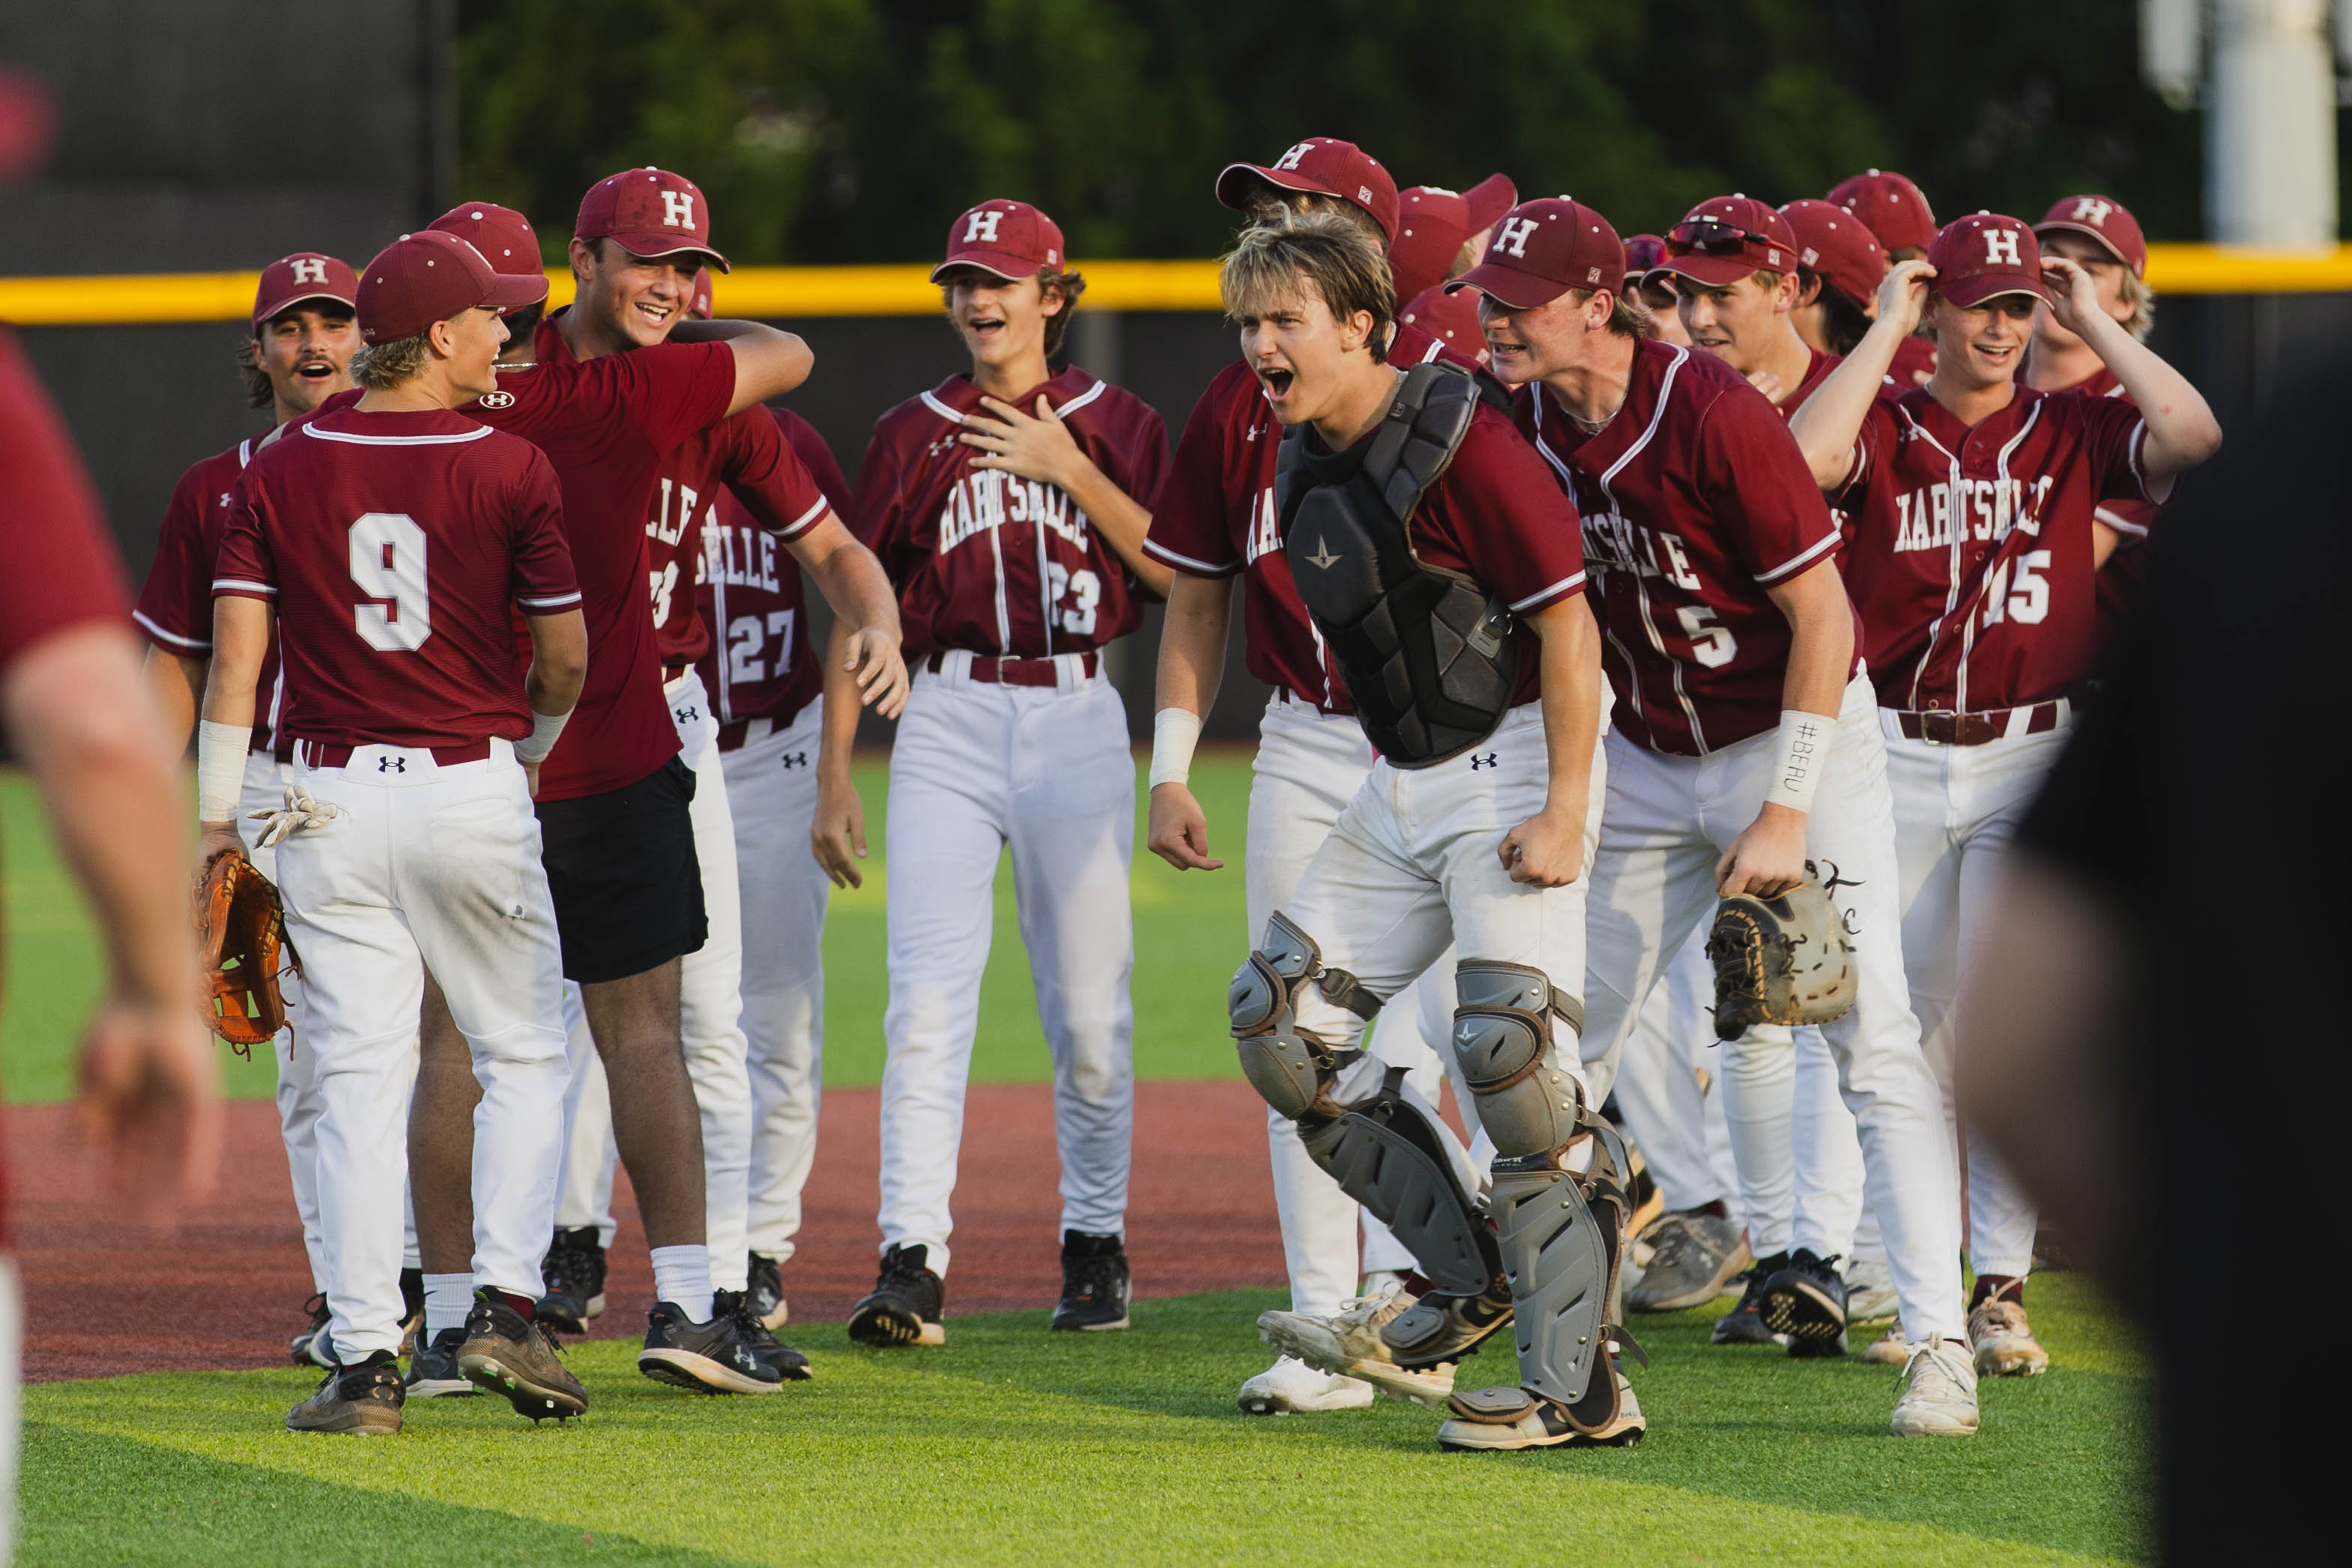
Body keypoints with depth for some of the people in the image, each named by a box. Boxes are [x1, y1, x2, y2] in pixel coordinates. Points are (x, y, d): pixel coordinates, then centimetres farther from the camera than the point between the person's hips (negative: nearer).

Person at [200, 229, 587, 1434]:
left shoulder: (282, 472, 1)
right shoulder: (508, 469, -5)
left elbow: (236, 649, -3)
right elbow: (564, 657, -1)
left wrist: (215, 814, 0)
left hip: (332, 802, 2)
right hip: (474, 788, -2)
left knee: (359, 1077, 2)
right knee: (522, 1054, 13)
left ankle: (365, 1360, -2)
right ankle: (504, 1302, 0)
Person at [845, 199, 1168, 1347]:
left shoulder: (1115, 424, 7)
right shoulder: (911, 435, 9)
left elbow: (1175, 572, -4)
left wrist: (1069, 473, -10)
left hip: (1076, 719, 0)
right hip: (948, 721, 0)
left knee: (1087, 1008, 3)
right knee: (927, 996, -12)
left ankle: (1095, 1242, 20)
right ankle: (911, 1261, -16)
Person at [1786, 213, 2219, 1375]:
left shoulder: (2073, 431, 4)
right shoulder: (1882, 429, 2)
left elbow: (2194, 439, -13)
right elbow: (1804, 459, -20)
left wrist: (2094, 325, -5)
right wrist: (1883, 332, -12)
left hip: (2031, 761, -1)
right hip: (1894, 757, 1)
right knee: (1907, 1021, 8)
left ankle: (2002, 1285, -3)